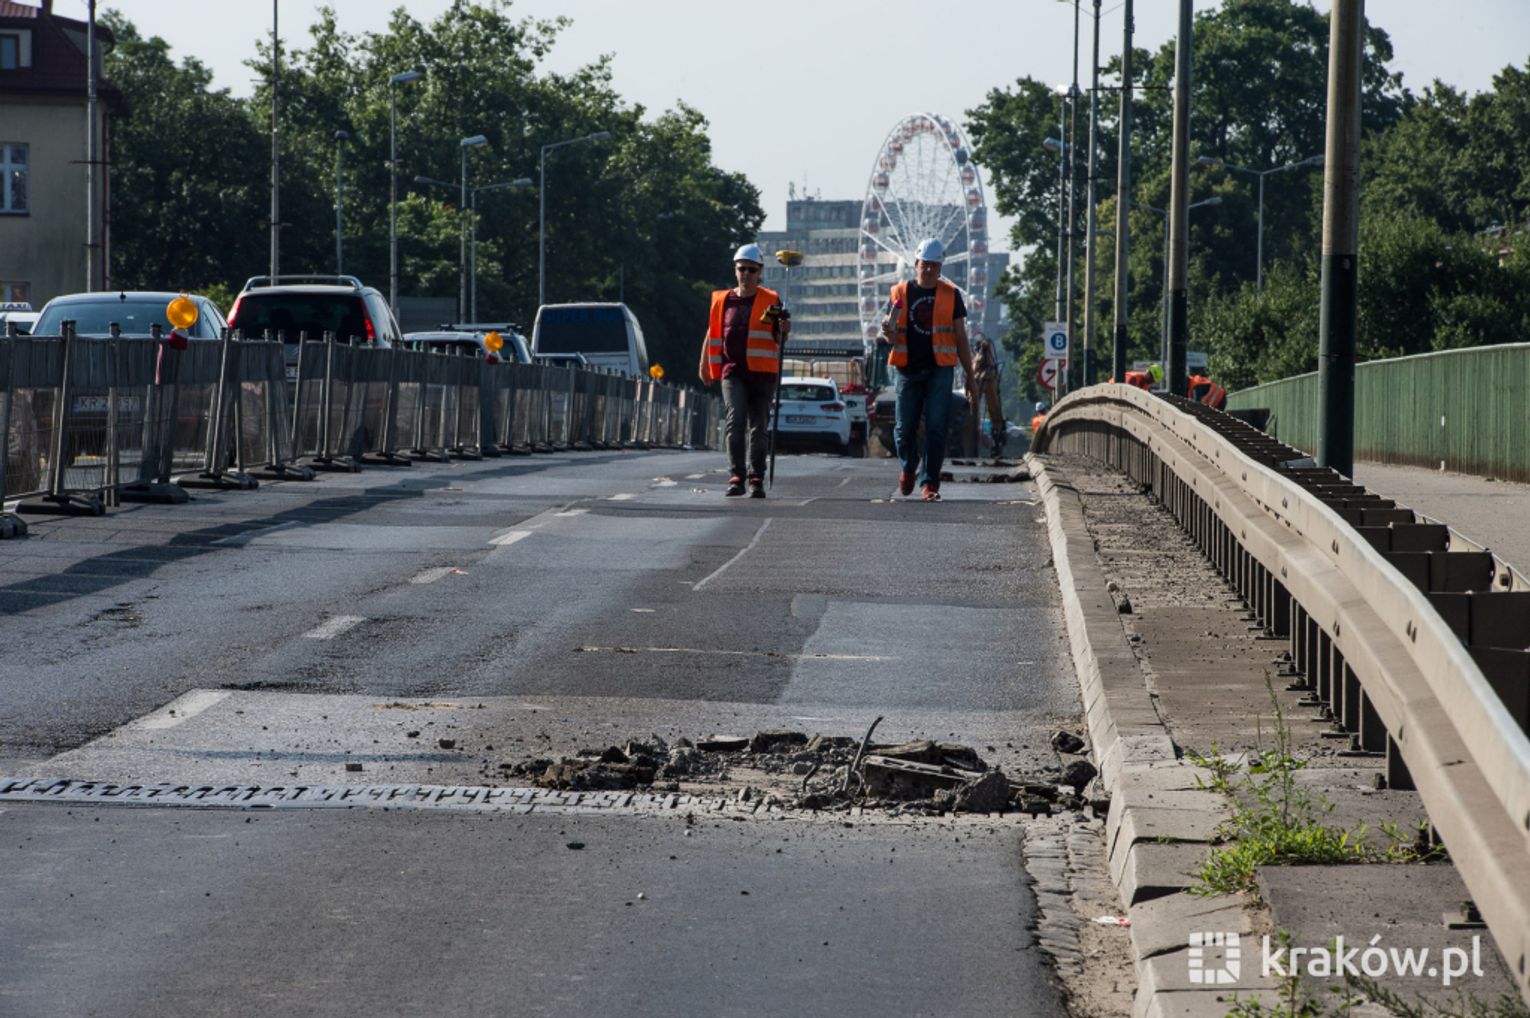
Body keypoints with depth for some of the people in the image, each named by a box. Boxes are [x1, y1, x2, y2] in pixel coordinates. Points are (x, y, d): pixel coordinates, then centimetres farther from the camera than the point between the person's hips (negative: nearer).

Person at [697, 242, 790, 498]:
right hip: (732, 372, 0)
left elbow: (779, 340, 4)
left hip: (762, 373, 0)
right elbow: (712, 335, 20)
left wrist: (783, 331, -18)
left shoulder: (771, 301, 4)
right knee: (736, 420, -17)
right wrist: (705, 366, 20)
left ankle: (756, 480, 11)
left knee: (759, 427, 4)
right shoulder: (722, 301, 10)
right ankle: (736, 476, -19)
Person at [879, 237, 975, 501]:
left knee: (936, 428, -9)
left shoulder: (951, 295, 6)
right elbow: (894, 335, 12)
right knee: (905, 427, 4)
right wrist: (889, 334, -13)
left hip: (940, 369, -1)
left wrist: (969, 374, 8)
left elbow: (960, 337, 10)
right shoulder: (901, 292, 7)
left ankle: (930, 483, -6)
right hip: (908, 368, 1)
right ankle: (908, 467, 33)